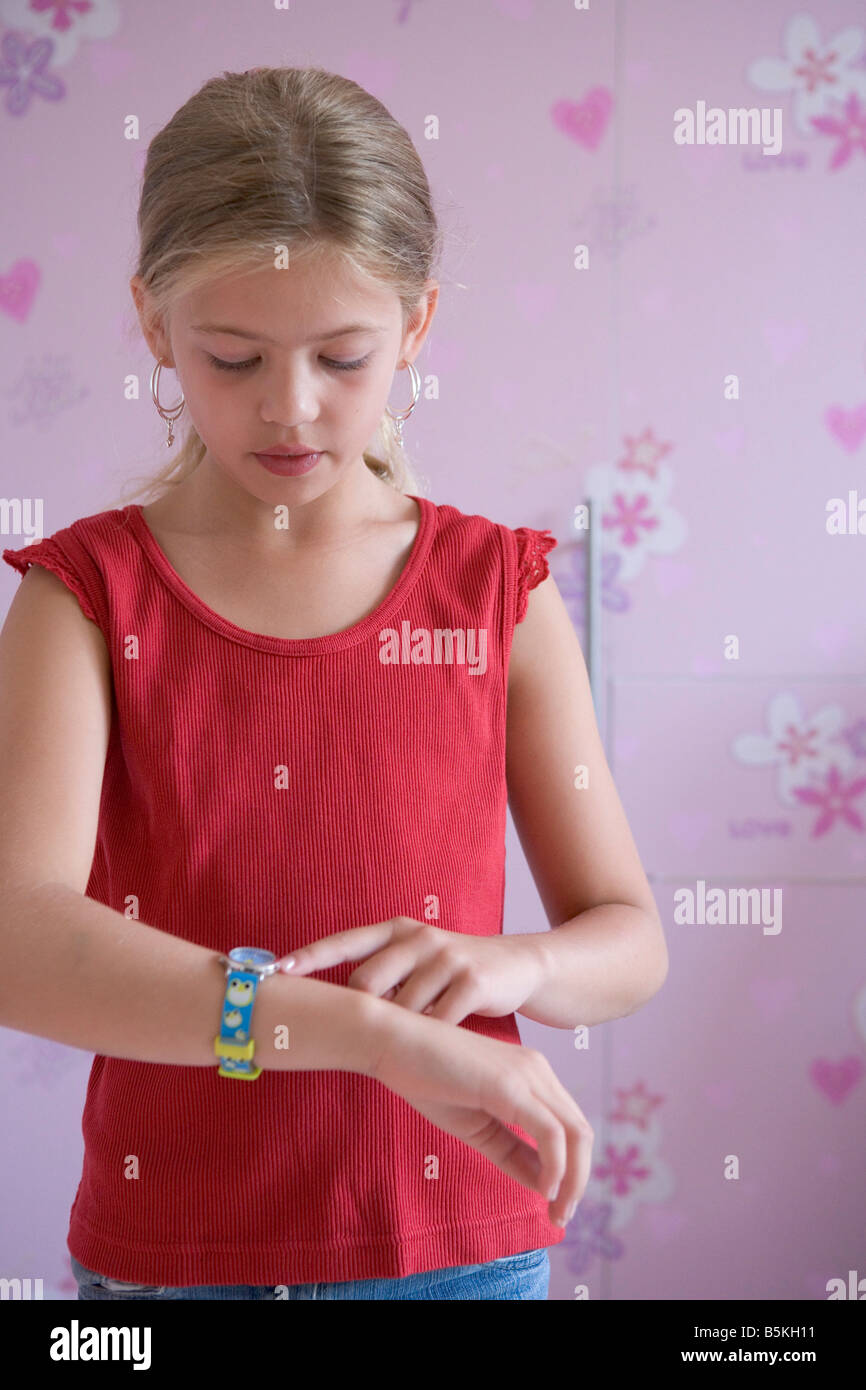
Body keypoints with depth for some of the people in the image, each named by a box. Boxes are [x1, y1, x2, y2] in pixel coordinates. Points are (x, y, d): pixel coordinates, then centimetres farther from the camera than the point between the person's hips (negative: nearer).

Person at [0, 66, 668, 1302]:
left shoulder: (498, 593, -2)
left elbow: (631, 940, 3)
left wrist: (510, 964, -20)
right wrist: (369, 1031, -34)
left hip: (458, 1243, 1)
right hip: (166, 1250, -1)